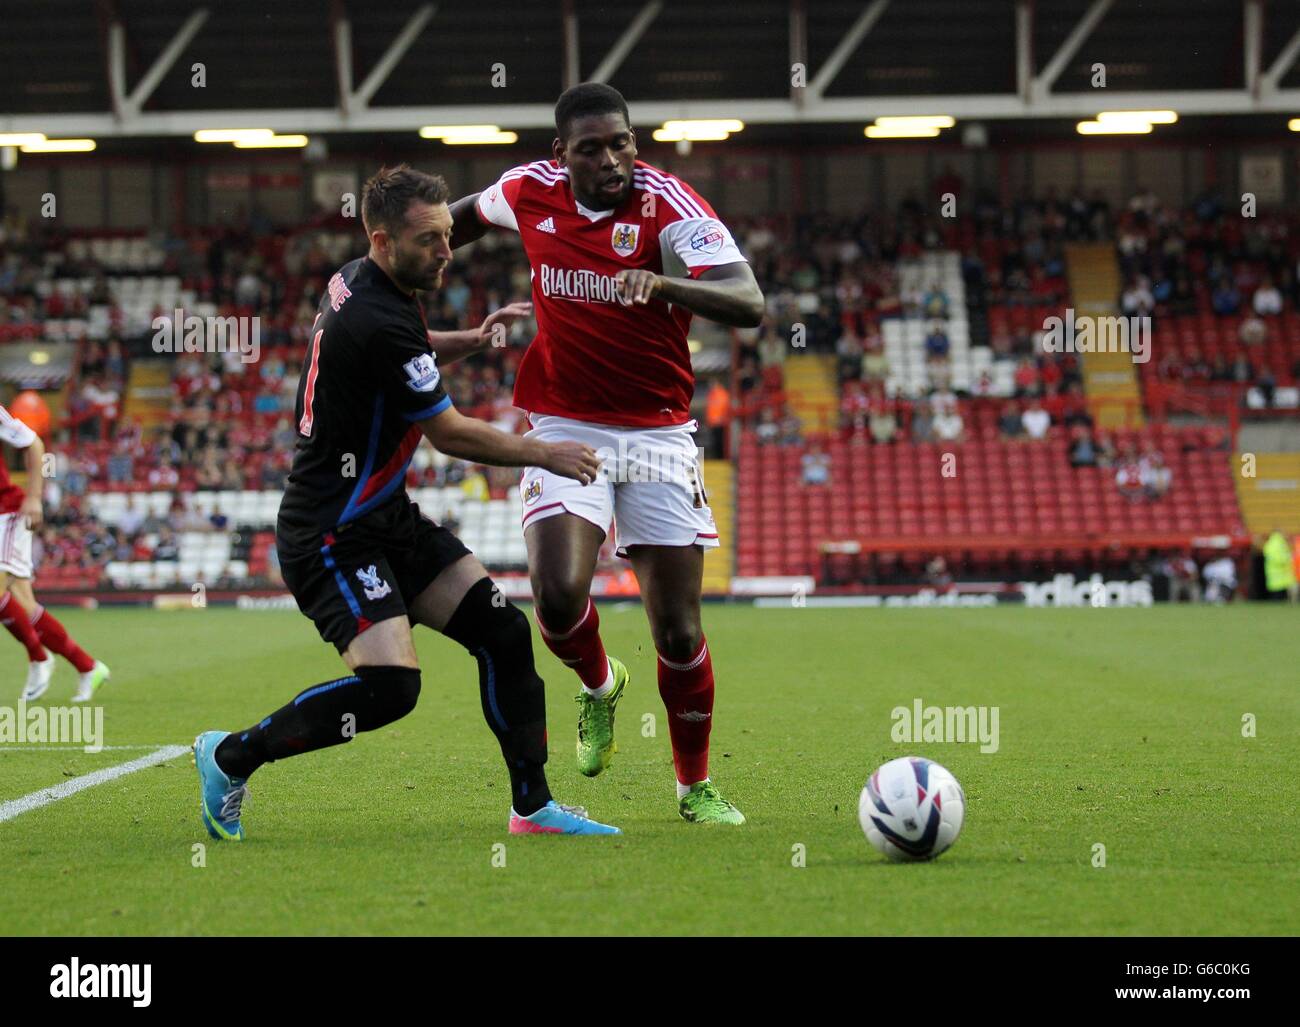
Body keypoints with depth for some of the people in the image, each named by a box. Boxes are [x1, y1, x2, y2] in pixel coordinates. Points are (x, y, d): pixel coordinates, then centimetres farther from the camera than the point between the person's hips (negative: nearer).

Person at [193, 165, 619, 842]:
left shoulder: (354, 284, 6)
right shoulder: (378, 323, -24)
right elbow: (450, 433, -16)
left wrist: (467, 342, 14)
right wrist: (542, 454, -3)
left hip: (387, 519, 10)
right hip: (332, 536, -10)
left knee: (504, 633, 2)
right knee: (389, 687, -23)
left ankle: (532, 806, 7)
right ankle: (231, 756, -4)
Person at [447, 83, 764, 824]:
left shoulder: (670, 205, -16)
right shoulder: (531, 192, -4)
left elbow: (750, 305, -29)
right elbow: (470, 214, 22)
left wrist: (665, 284, -45)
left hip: (659, 435, -1)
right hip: (566, 429, 2)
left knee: (679, 631, -2)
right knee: (559, 596, -21)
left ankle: (697, 786, 21)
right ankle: (600, 684, 15)